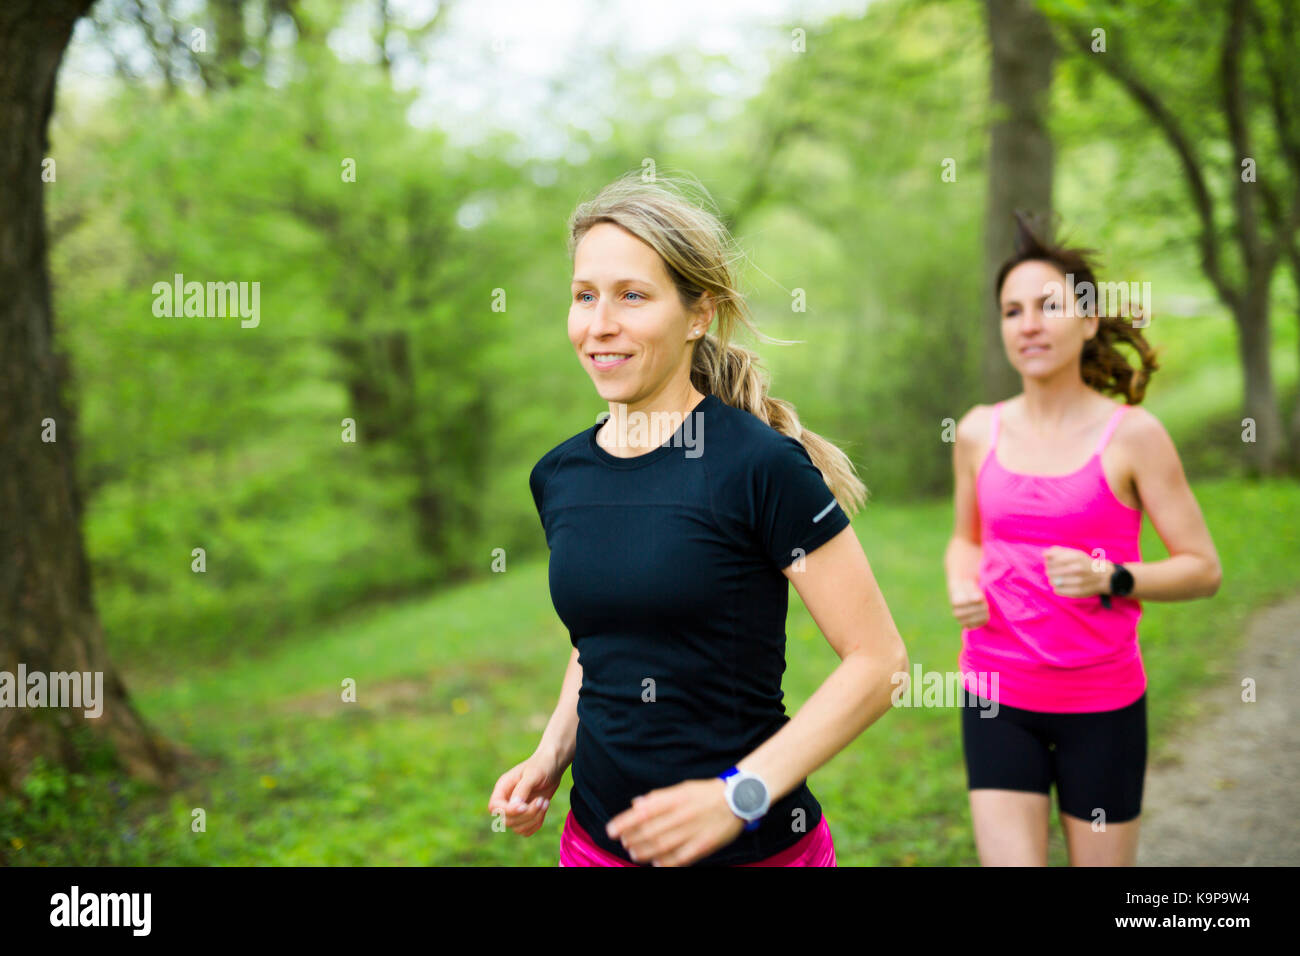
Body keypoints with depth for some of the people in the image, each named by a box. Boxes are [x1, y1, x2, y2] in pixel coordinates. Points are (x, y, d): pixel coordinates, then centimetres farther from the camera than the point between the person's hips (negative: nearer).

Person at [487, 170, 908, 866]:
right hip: (596, 837, 5)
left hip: (751, 848, -5)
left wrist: (738, 796, -20)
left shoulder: (761, 465, -16)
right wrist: (550, 757, 1)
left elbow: (878, 659, -15)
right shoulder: (558, 477, 2)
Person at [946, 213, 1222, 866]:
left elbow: (1203, 569, -5)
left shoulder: (1132, 434, -7)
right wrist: (960, 589, -2)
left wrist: (1109, 578, -21)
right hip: (997, 696, 2)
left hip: (1101, 702, -1)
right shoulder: (979, 432, 2)